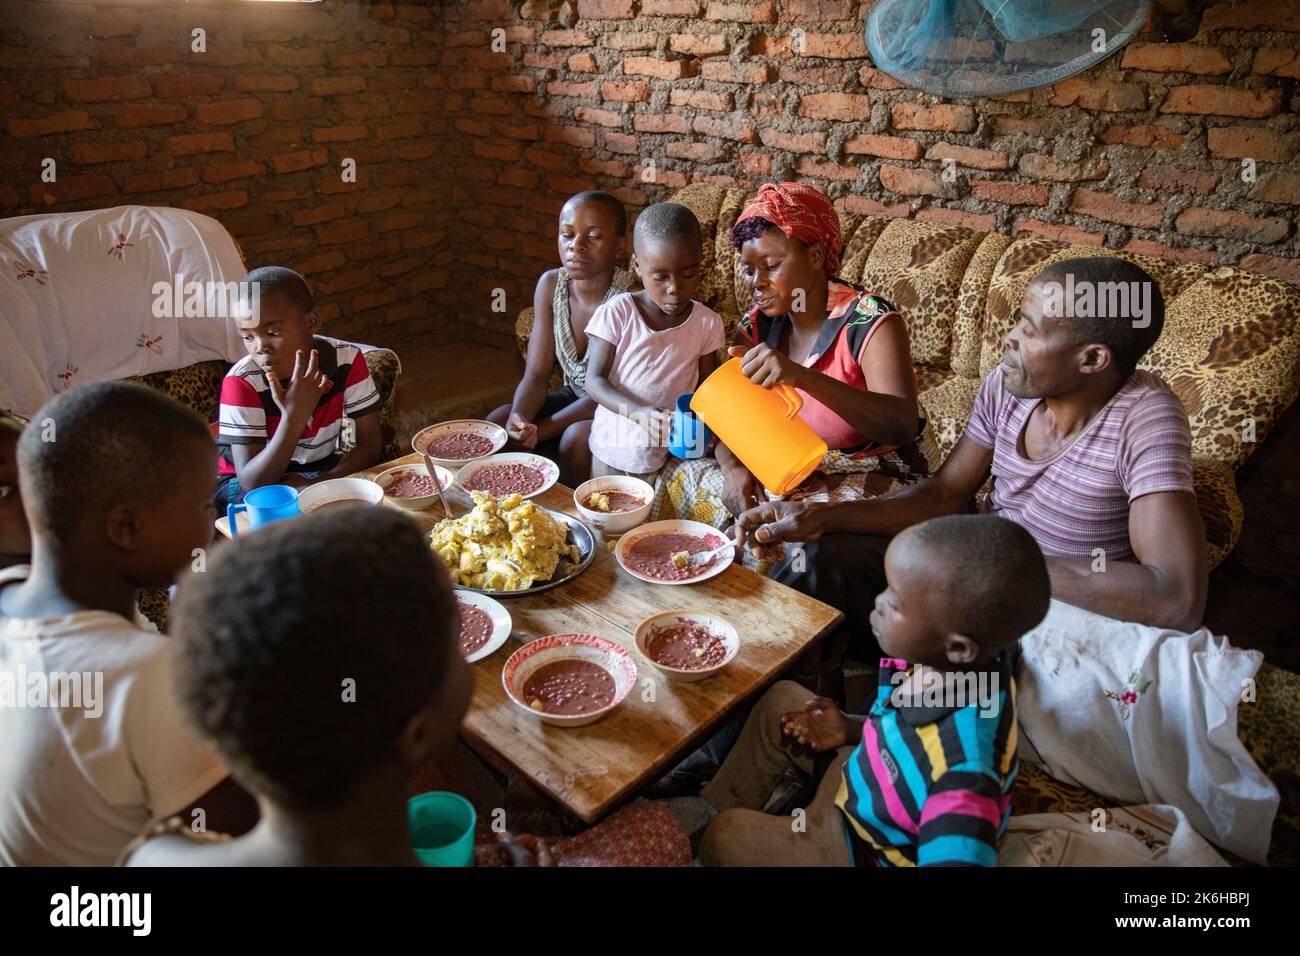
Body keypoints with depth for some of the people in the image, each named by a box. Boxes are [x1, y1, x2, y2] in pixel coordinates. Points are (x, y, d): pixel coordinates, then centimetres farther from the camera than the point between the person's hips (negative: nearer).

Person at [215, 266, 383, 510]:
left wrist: (324, 483, -29)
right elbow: (252, 483, -27)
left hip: (324, 472, 4)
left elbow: (370, 444, -12)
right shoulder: (242, 381, -23)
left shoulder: (348, 360, -16)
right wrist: (294, 417, -40)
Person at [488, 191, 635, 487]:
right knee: (497, 422, -12)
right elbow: (536, 375, -7)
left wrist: (540, 430, -30)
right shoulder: (550, 285, -7)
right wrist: (520, 419, -30)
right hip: (574, 396, 5)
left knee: (576, 438, -32)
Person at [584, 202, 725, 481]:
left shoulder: (707, 323, -7)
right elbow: (595, 379, -14)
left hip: (668, 454, 1)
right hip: (613, 449, -1)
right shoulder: (617, 312, -14)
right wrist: (641, 413, -32)